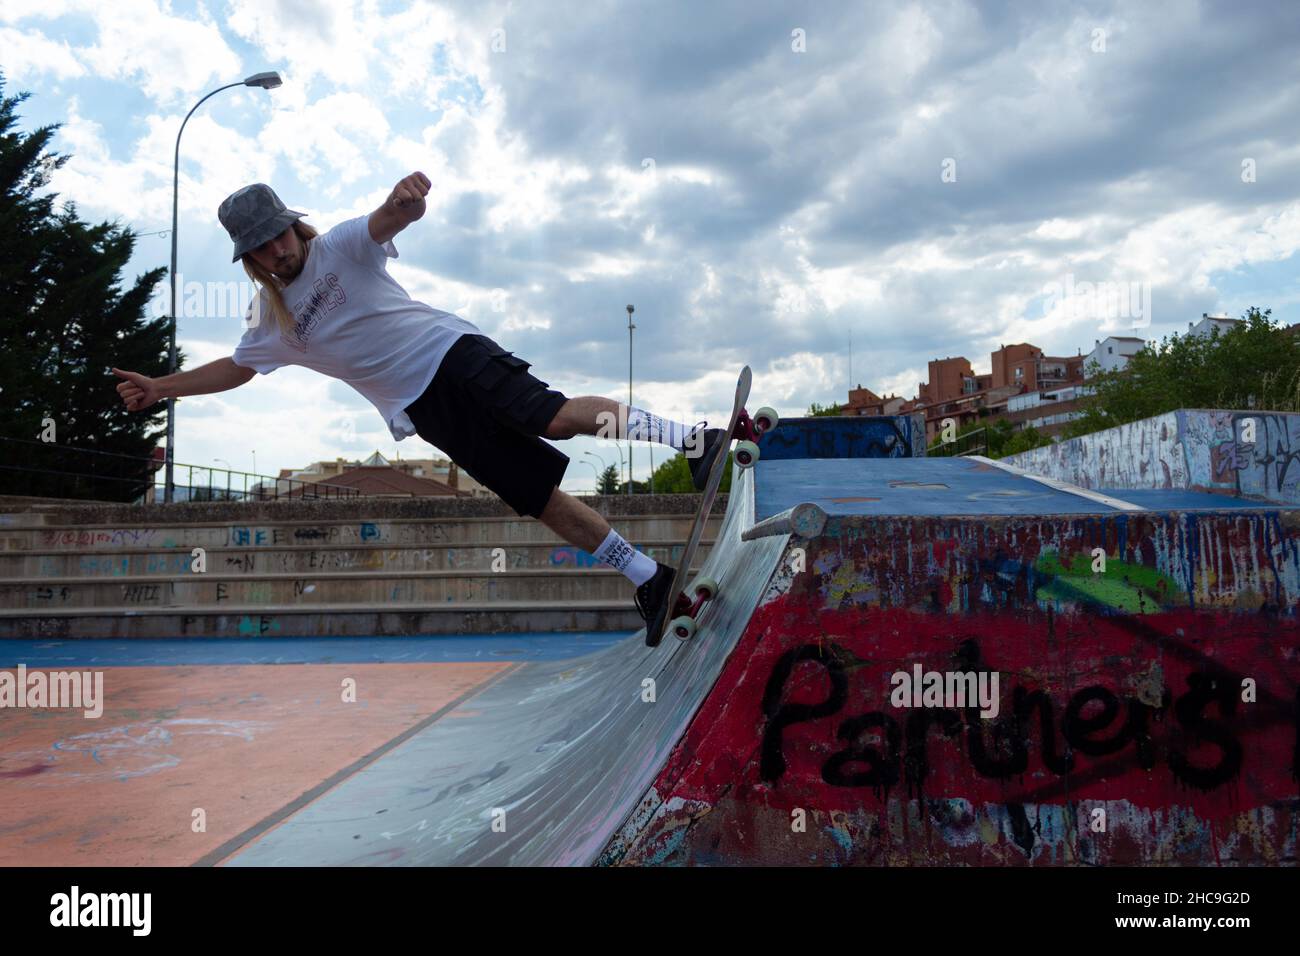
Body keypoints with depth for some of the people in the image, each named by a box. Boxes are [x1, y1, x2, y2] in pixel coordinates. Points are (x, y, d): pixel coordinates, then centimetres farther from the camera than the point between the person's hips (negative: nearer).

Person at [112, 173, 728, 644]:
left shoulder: (340, 246, 0)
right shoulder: (270, 321, 14)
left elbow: (387, 221, -20)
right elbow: (234, 369, 29)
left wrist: (402, 201, -44)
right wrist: (161, 387, 22)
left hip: (450, 349, -3)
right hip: (420, 408, 3)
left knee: (559, 417, -28)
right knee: (538, 498, -7)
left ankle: (692, 438, -21)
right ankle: (648, 578, -7)